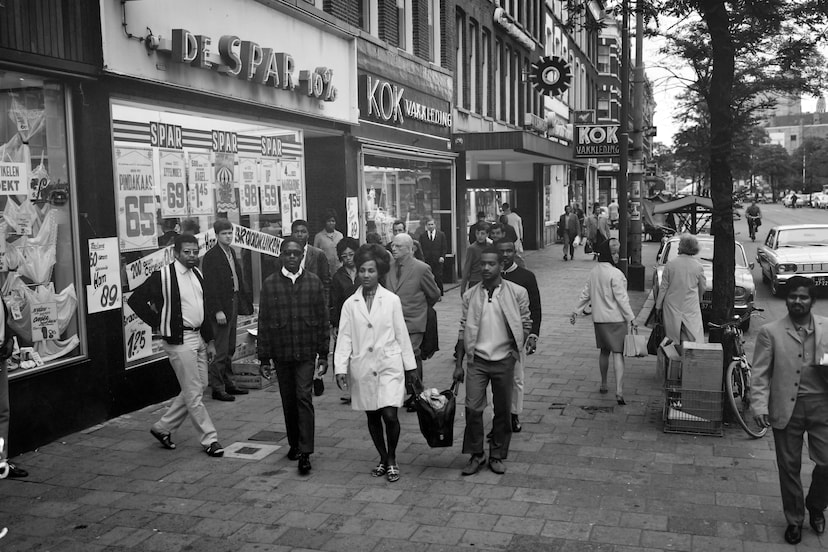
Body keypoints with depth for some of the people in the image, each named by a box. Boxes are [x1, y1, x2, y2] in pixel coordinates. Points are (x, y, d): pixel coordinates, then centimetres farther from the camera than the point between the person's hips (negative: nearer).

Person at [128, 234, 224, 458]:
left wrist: (209, 340, 13)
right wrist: (158, 322, -7)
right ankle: (209, 439, 8)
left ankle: (163, 428, 28)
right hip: (179, 340, -8)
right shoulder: (163, 276, -12)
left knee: (196, 389, 14)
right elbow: (135, 299, -10)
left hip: (198, 337, 8)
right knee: (193, 394, -2)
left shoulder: (197, 274, 10)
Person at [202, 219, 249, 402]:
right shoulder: (211, 256, -13)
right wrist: (217, 311, -19)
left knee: (230, 349, 15)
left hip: (233, 304, 8)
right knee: (222, 350, -4)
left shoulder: (231, 252, 13)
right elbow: (210, 287, -16)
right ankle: (217, 388, 5)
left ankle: (228, 383, 25)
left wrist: (239, 301, 10)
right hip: (220, 307, -8)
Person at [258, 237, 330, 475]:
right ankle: (294, 444, 29)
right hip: (281, 353, 2)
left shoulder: (313, 282, 0)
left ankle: (305, 453, -5)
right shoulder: (270, 284, 0)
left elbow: (323, 319, 3)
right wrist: (264, 357, 2)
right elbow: (263, 322, 3)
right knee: (288, 401, 12)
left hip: (306, 352, -1)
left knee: (304, 398, -8)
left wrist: (324, 354, 1)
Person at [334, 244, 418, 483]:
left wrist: (410, 366, 5)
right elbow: (344, 338, 2)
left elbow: (402, 334, 3)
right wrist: (340, 368, -7)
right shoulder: (350, 304, 3)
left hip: (389, 366, -2)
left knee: (390, 415, -12)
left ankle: (392, 459, 11)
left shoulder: (392, 300, 0)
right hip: (362, 368, 2)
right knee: (372, 417, 11)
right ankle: (383, 459, 29)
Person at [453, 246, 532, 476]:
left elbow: (525, 325, 5)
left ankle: (497, 456, 22)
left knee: (503, 411, 7)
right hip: (477, 360, 1)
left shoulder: (517, 293, -3)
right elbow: (463, 331, 5)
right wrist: (458, 364, 4)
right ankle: (476, 455, 12)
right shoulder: (470, 295, 2)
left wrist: (516, 349, -5)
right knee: (473, 408, -4)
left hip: (504, 360, -1)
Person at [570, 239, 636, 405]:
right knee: (617, 353, -8)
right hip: (615, 319, -7)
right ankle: (619, 390, -17)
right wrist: (631, 318, -10)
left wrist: (576, 311, 20)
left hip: (599, 318, 7)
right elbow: (621, 298, -16)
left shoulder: (594, 272, 7)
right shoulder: (615, 273, -15)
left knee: (604, 351, 20)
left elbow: (585, 294, 12)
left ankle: (603, 384, 32)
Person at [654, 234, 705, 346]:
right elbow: (702, 288, 8)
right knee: (694, 338, 2)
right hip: (691, 307, 0)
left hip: (672, 306, 0)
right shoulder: (698, 266, -4)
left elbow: (663, 287, -4)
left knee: (672, 340, 8)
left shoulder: (671, 263, -8)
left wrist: (658, 305, 5)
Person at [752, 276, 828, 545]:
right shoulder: (770, 332, -2)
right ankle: (794, 519, 27)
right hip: (786, 407, -1)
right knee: (789, 467, 8)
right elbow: (760, 373, -3)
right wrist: (759, 406, -13)